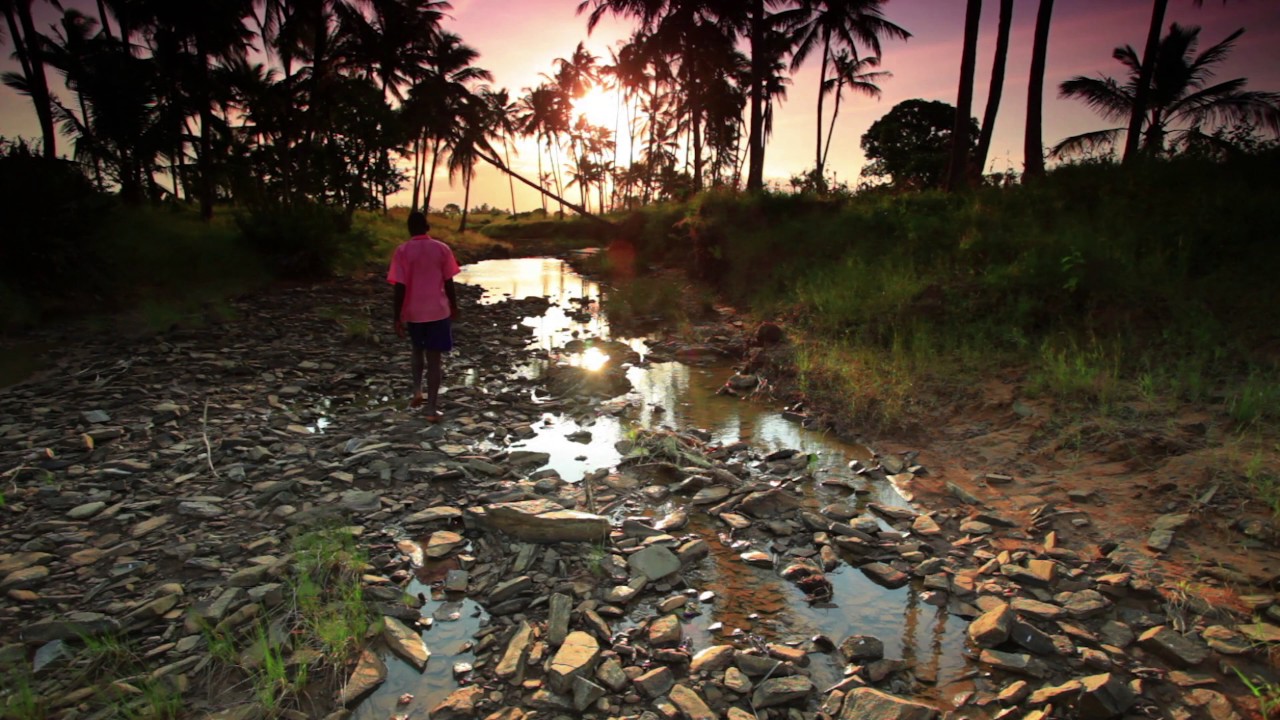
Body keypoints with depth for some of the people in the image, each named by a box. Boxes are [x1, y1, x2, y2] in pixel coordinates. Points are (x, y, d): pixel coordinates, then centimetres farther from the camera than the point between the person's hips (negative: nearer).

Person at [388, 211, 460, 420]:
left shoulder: (402, 251, -6)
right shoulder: (442, 249, -3)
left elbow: (400, 287, -10)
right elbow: (449, 283, 0)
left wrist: (397, 318, -5)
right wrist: (454, 308, 14)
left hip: (413, 312, 1)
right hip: (438, 311, 0)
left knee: (417, 350, 27)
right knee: (434, 358, 4)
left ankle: (417, 390, 13)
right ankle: (432, 409, 4)